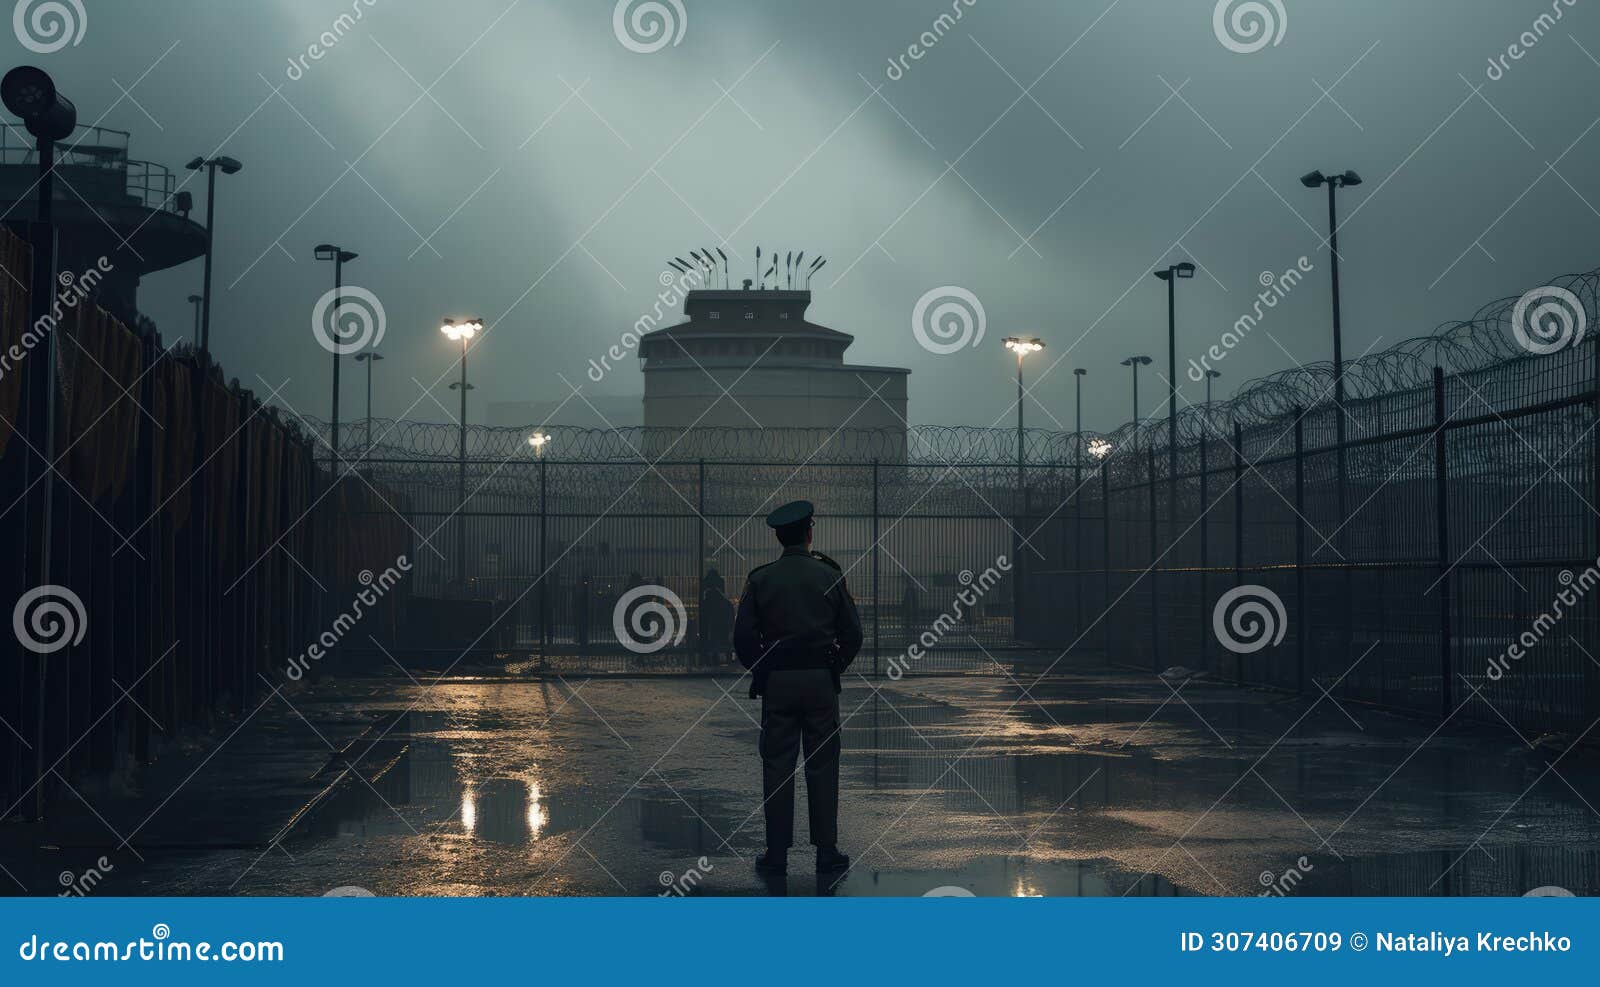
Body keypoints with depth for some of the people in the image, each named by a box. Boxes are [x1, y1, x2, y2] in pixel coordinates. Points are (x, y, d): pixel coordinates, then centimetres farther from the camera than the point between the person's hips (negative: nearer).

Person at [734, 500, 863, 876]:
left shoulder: (760, 579, -2)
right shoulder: (829, 576, -1)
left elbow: (743, 637, -2)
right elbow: (852, 634, 1)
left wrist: (761, 673, 11)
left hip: (776, 683, 0)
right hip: (821, 681, 0)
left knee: (777, 767, 4)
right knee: (822, 767, 6)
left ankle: (777, 854, 7)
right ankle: (826, 852, 8)